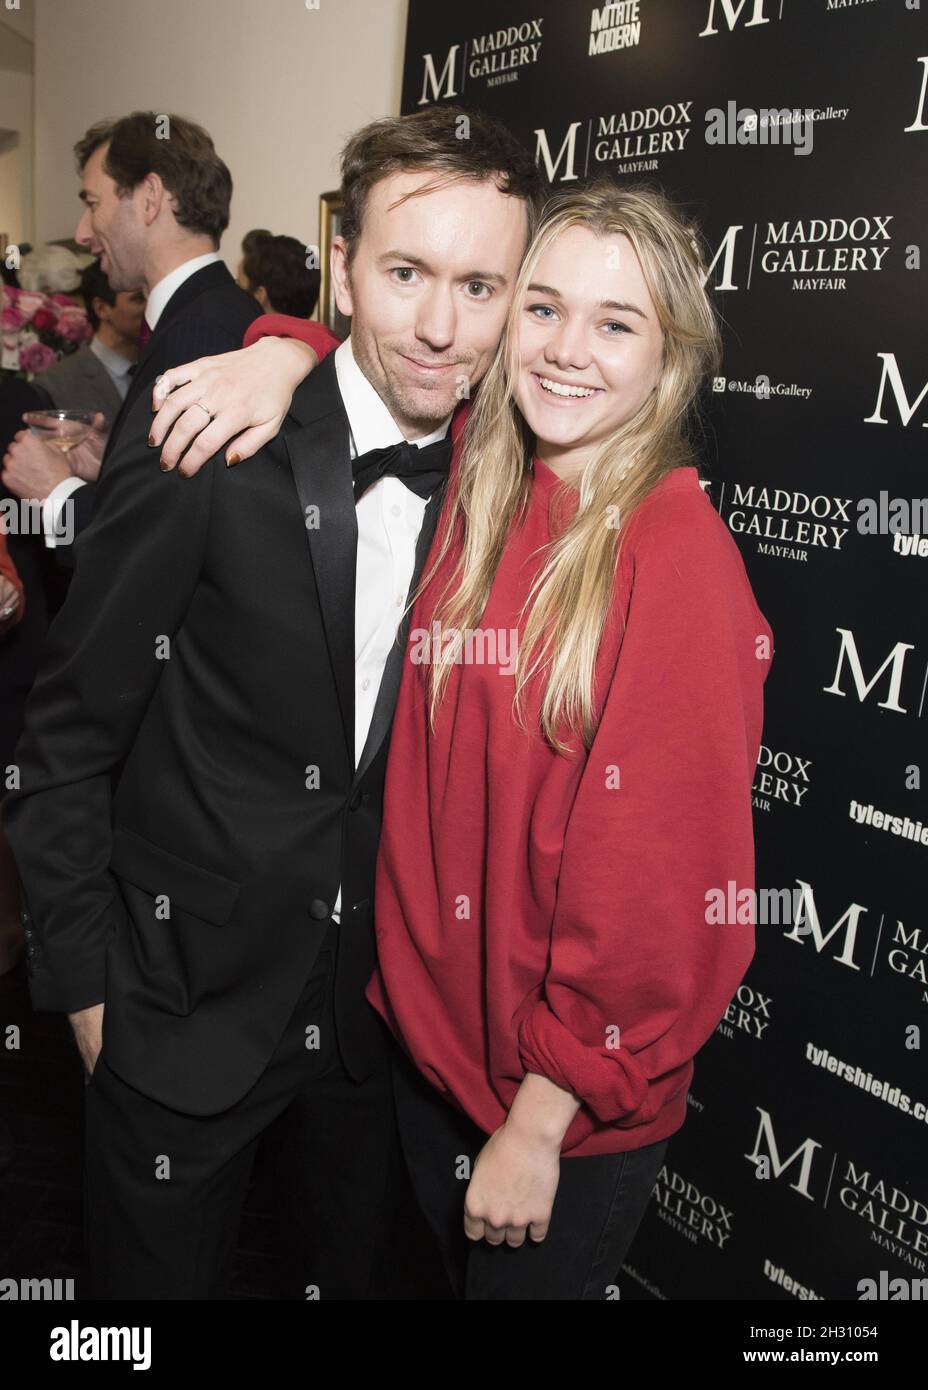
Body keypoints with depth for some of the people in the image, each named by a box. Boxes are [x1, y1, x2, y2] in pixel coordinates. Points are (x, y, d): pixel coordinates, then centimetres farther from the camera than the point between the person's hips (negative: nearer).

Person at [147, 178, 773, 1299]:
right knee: (456, 1270, 28)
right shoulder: (476, 486, -3)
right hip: (429, 1032, 6)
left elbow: (668, 883, -20)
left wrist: (542, 1121, -15)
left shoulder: (677, 555, -22)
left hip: (574, 1094, -6)